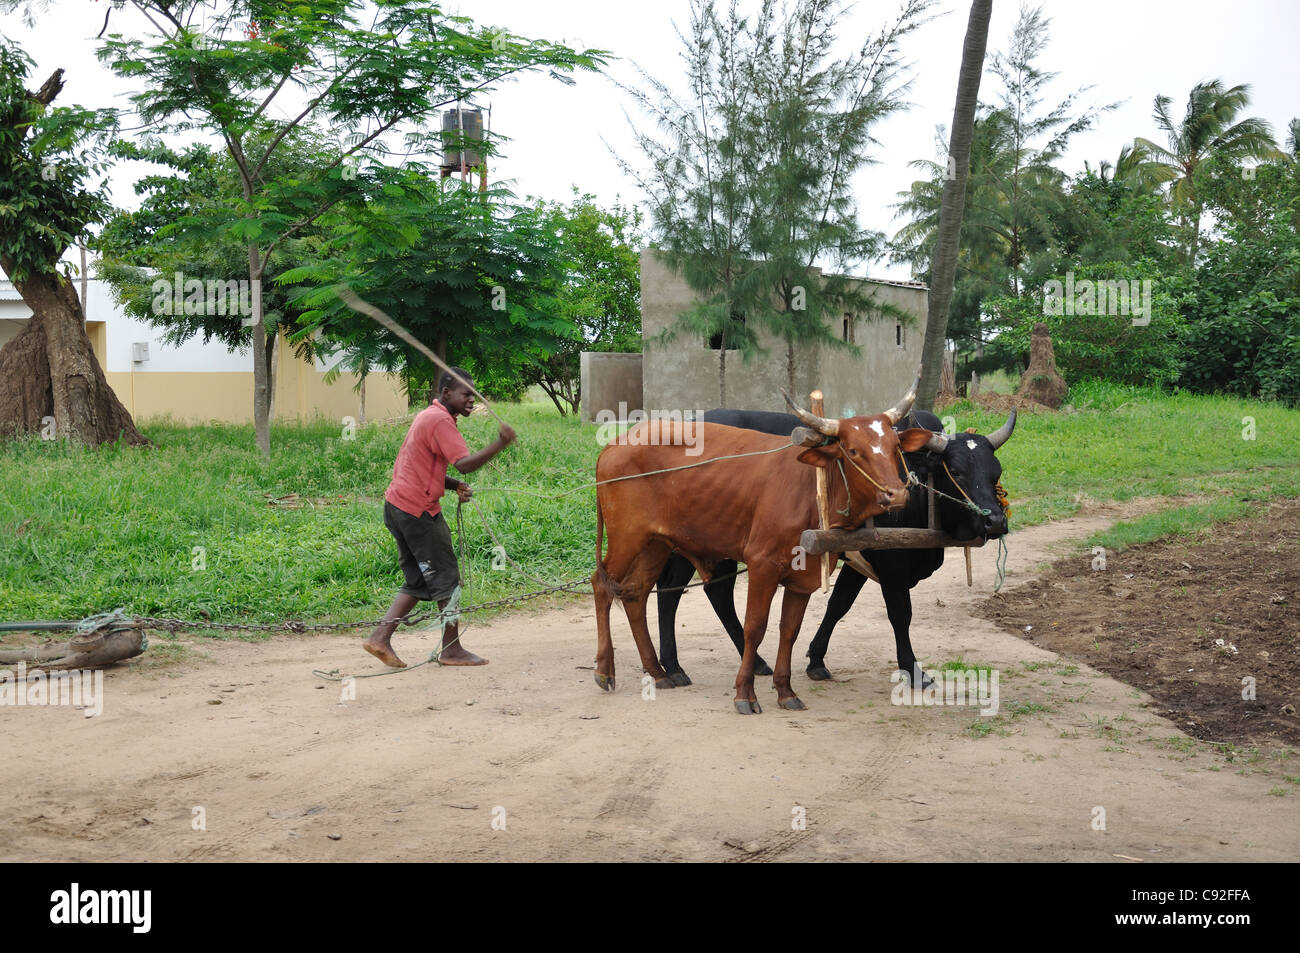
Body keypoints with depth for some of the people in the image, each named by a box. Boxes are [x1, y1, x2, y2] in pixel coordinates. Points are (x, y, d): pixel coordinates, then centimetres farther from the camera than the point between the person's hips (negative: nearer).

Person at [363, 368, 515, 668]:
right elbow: (465, 463, -26)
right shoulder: (440, 421, -15)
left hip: (398, 506, 10)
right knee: (447, 579, 1)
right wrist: (500, 444, -24)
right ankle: (452, 649, 9)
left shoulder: (428, 416, 18)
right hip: (418, 509, -10)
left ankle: (380, 638, 7)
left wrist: (455, 485, 7)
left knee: (419, 581, 14)